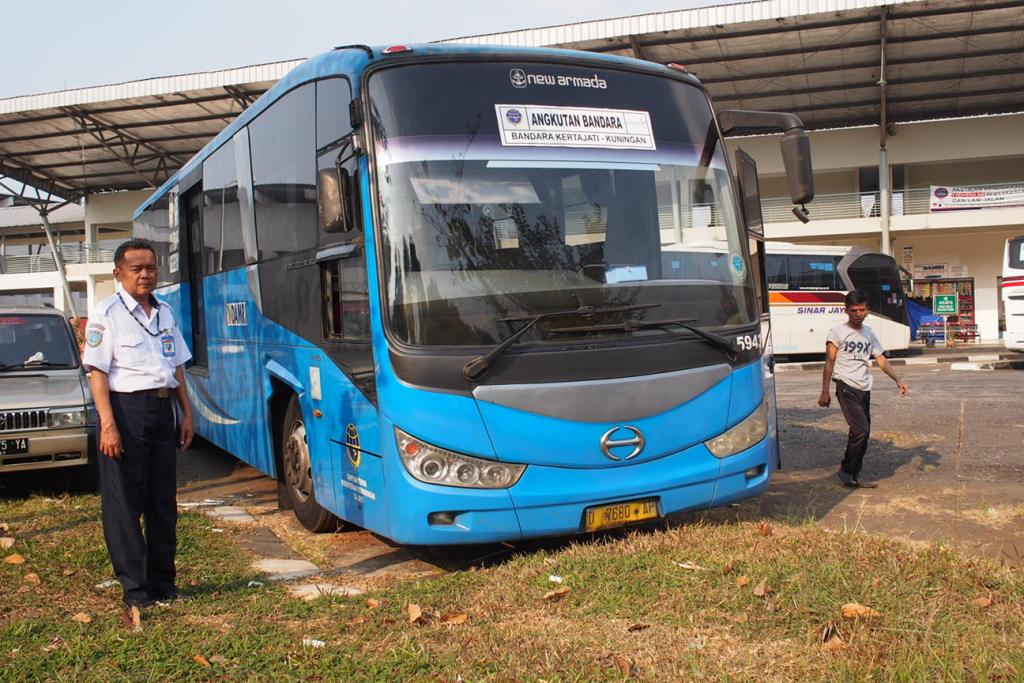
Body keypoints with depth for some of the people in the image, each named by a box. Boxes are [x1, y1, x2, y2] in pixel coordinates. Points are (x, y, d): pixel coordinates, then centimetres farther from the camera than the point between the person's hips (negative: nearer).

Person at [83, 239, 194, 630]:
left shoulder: (165, 313, 14)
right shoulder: (107, 314, -5)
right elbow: (98, 372, -11)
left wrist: (187, 414, 13)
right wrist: (108, 424, -19)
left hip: (162, 412, 6)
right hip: (126, 410, -6)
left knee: (163, 503, 11)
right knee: (124, 505, -1)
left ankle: (162, 584, 21)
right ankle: (135, 593, 5)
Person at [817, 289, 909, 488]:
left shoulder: (869, 334, 14)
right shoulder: (838, 332, -3)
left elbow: (881, 359, 13)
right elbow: (829, 362, -3)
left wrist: (898, 380, -1)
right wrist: (825, 391, -6)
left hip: (864, 389, 6)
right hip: (846, 387, -6)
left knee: (864, 433, 5)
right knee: (861, 429, -15)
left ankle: (854, 476, 14)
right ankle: (846, 471, 0)